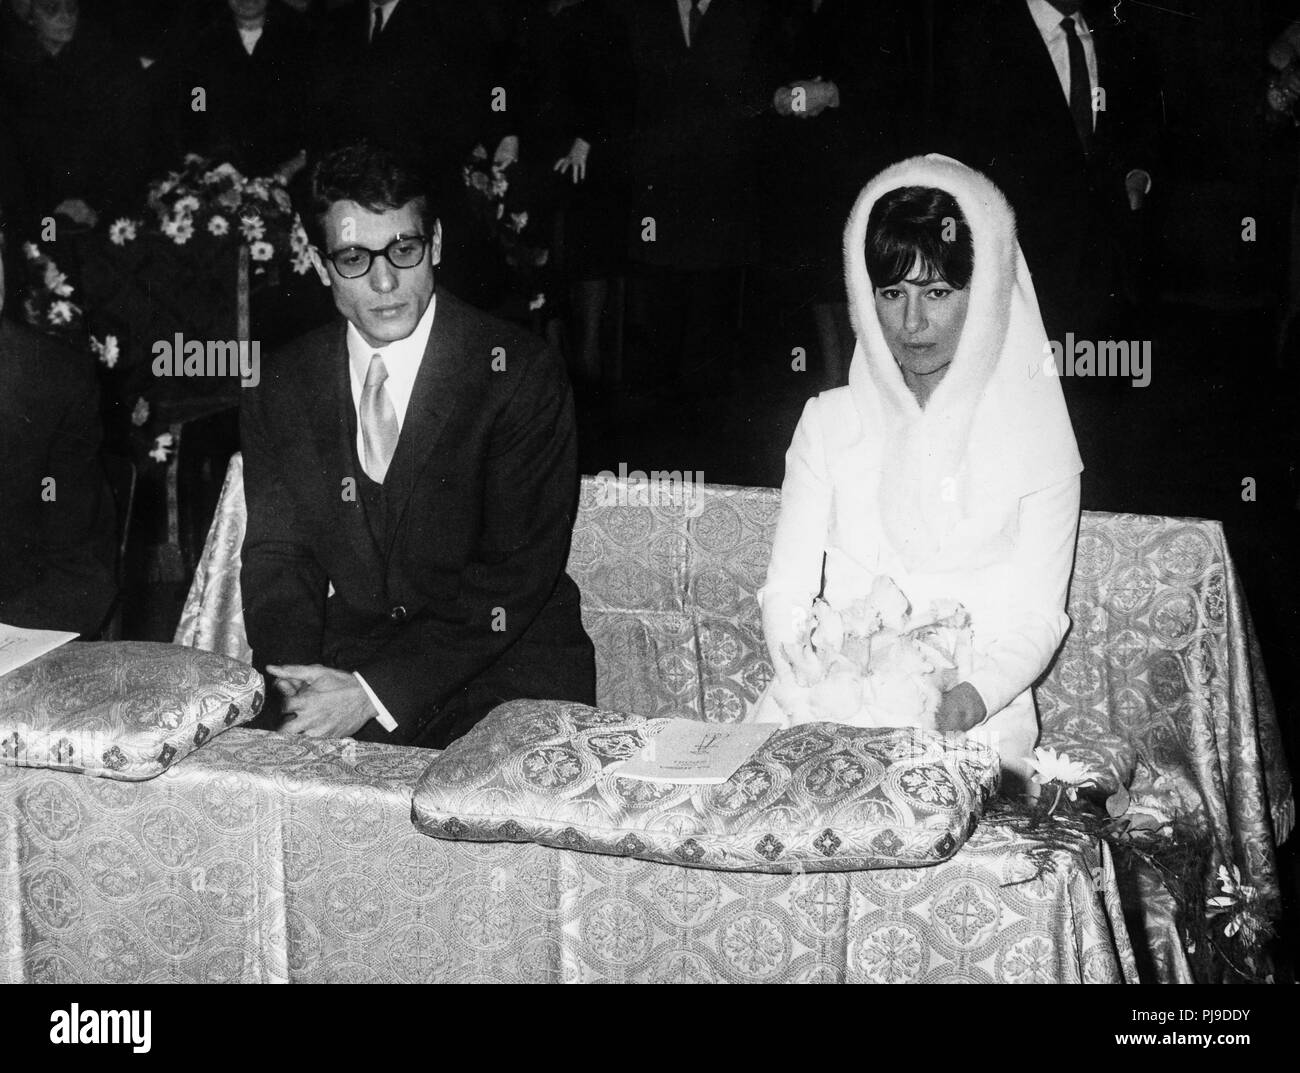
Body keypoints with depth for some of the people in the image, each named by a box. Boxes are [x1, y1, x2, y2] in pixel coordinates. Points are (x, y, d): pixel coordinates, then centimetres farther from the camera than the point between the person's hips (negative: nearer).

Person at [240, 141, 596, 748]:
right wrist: (295, 673, -15)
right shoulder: (284, 387, 7)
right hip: (341, 663, 3)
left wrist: (374, 692, -19)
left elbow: (516, 576, -13)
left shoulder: (522, 375, -8)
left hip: (502, 675, -3)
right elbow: (277, 553, 6)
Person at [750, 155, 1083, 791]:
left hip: (971, 720, -2)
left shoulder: (1036, 434, 3)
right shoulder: (829, 420, 10)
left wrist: (969, 698, -20)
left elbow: (1037, 619, 0)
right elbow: (786, 591, 5)